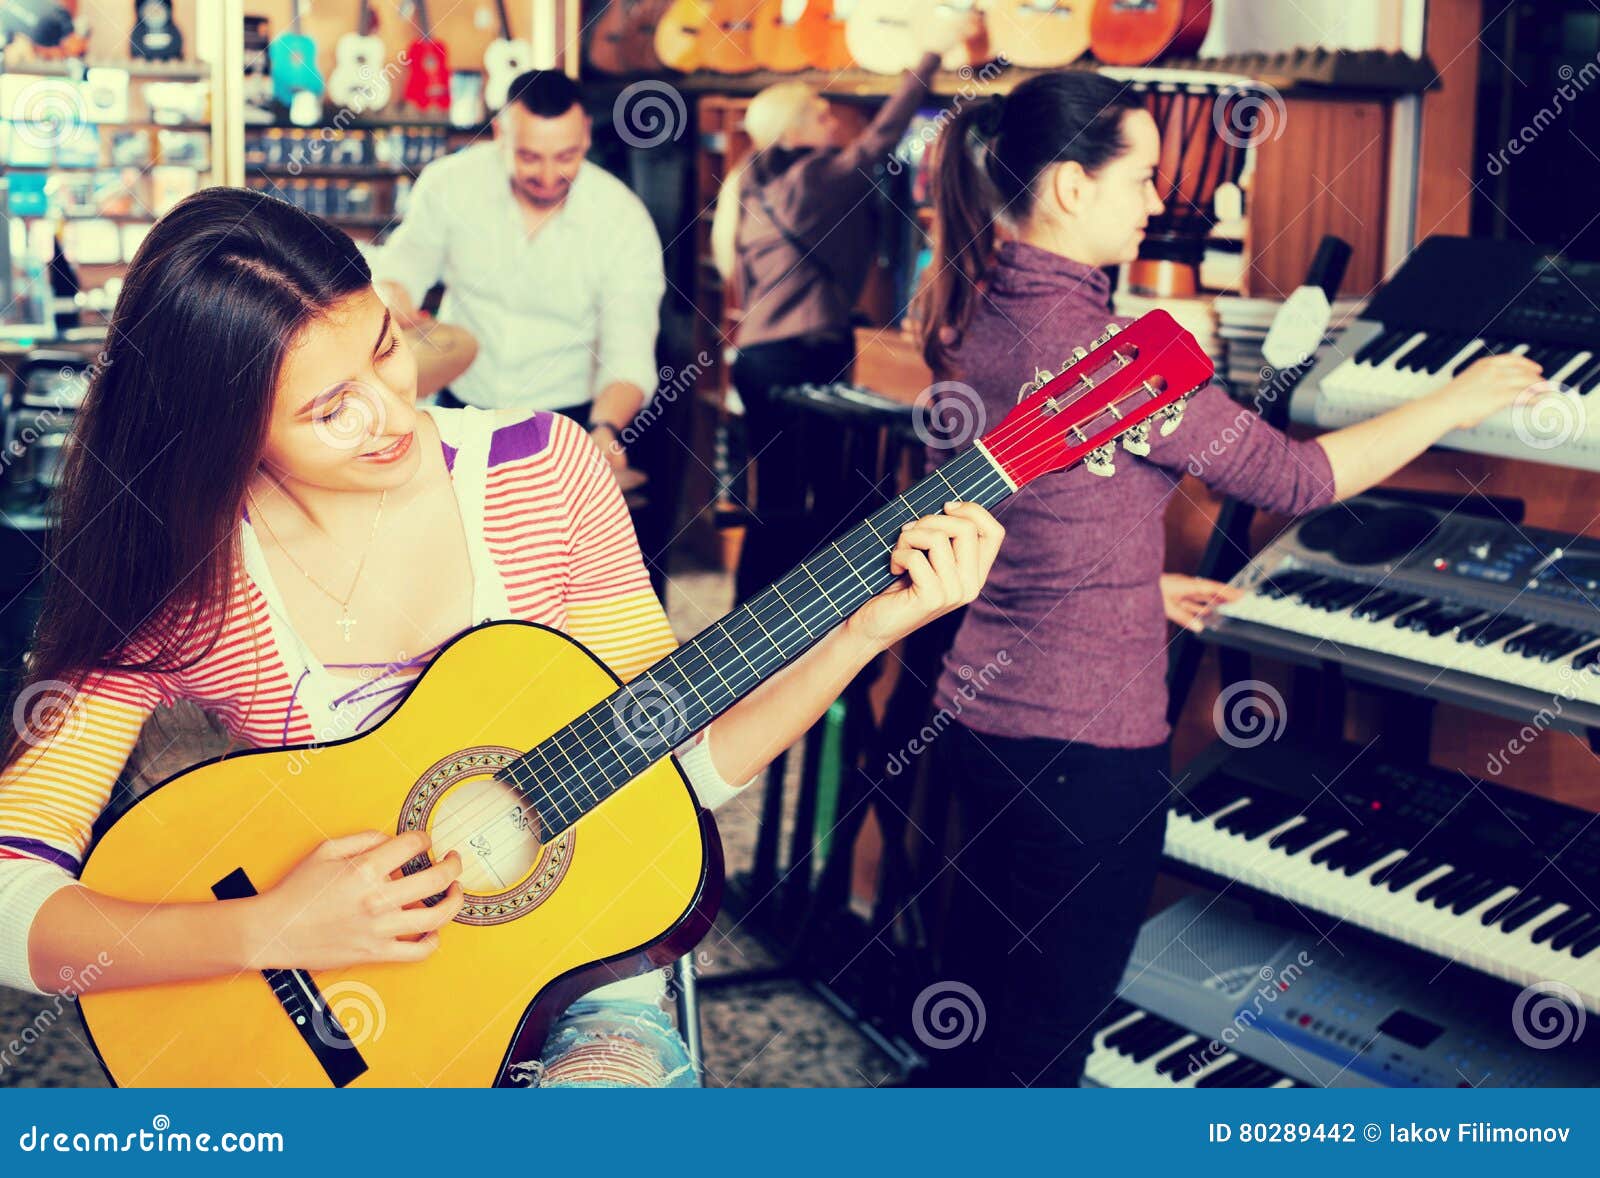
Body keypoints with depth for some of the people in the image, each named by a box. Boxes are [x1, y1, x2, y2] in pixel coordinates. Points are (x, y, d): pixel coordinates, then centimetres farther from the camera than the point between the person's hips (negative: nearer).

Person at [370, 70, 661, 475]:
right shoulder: (449, 183, -10)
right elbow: (401, 263, 8)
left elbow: (628, 355, -17)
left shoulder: (625, 220, -14)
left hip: (567, 418, -1)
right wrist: (393, 298, -17)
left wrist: (606, 431, -36)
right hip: (460, 406, 2)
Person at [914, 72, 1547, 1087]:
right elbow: (1292, 476, -16)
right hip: (1082, 740, -9)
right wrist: (1456, 401, -4)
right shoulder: (1092, 340, -21)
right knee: (1041, 1045, 6)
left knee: (982, 1013, 21)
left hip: (980, 715, 9)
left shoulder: (977, 315, 5)